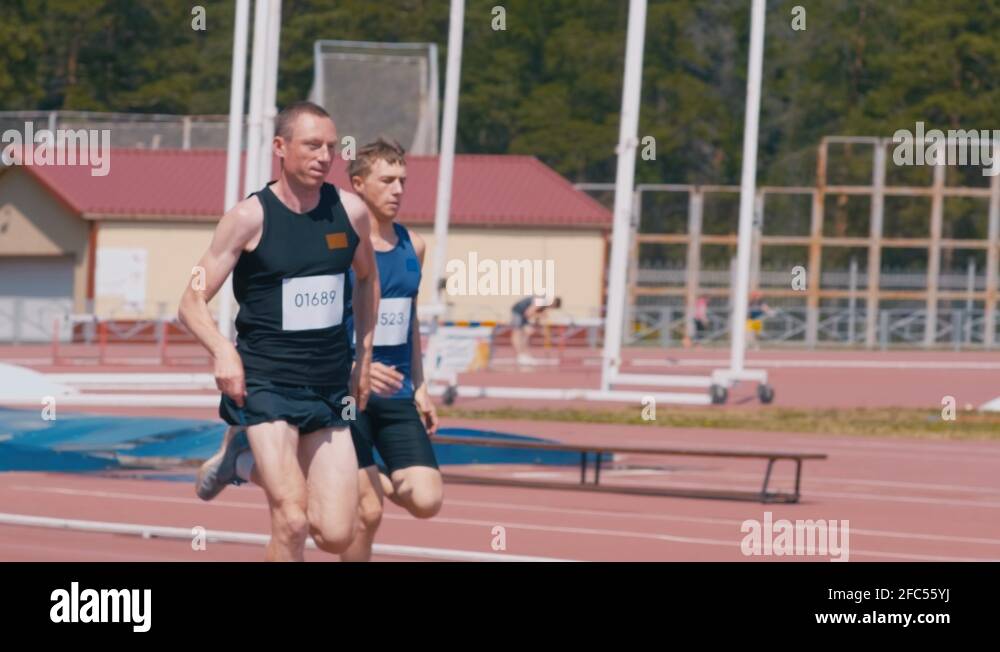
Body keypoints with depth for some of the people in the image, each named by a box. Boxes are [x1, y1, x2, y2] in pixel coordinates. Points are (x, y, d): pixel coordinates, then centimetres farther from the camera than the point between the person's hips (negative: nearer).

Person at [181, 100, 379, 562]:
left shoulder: (350, 213, 2)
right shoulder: (251, 217, -9)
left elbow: (366, 279, 23)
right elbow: (192, 303, -6)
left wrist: (364, 358, 18)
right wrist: (222, 351, -24)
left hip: (330, 391, 4)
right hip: (265, 386, -4)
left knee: (336, 535, 0)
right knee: (292, 523, -17)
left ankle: (255, 463, 24)